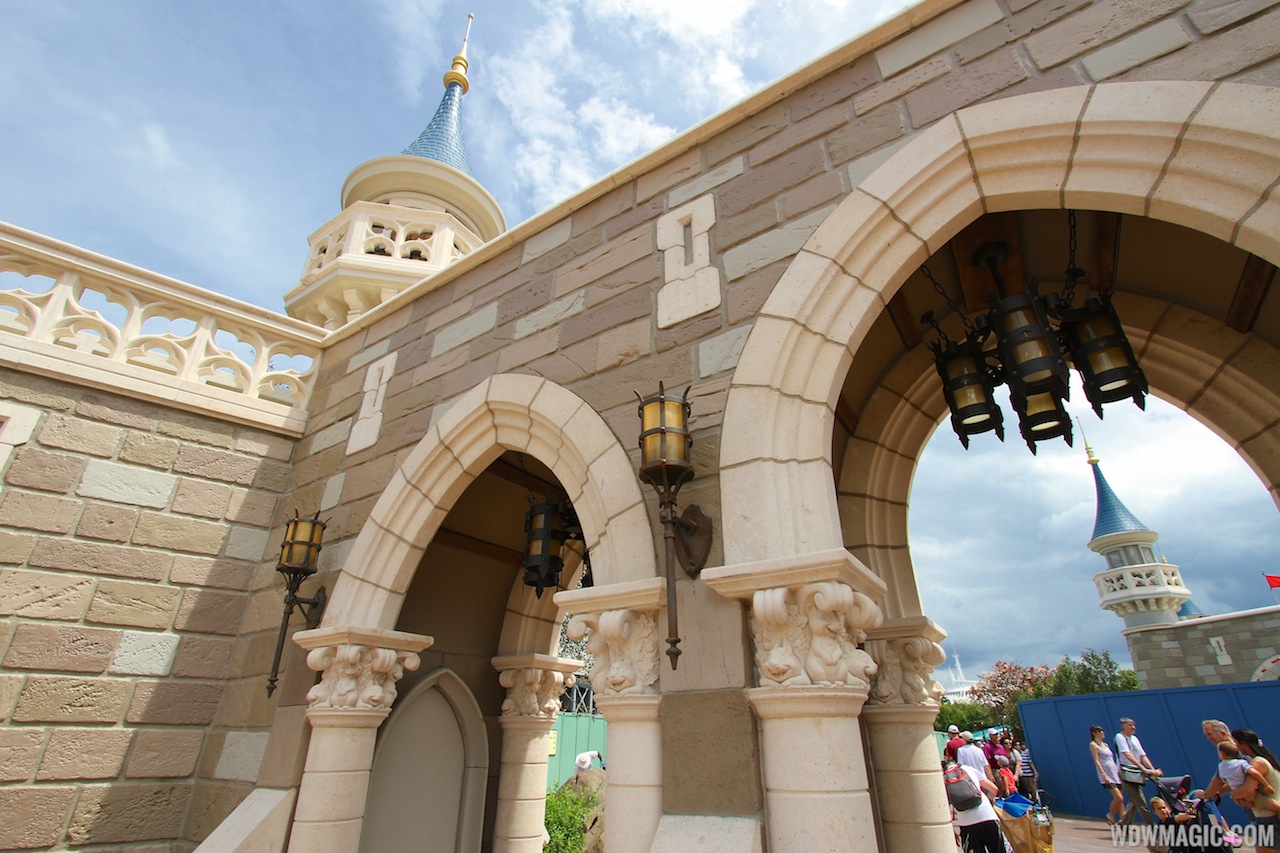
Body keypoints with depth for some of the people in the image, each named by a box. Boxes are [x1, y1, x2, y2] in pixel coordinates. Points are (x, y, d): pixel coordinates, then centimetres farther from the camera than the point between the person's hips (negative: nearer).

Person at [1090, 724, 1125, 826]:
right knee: (1119, 797, -14)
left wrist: (1119, 772, 13)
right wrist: (1104, 775, -18)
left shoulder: (1105, 744, 19)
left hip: (1114, 773, 7)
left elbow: (1111, 760, 21)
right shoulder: (1093, 745, -4)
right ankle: (1110, 815, 5)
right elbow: (1096, 761, -11)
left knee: (1120, 799, 3)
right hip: (1106, 774, -7)